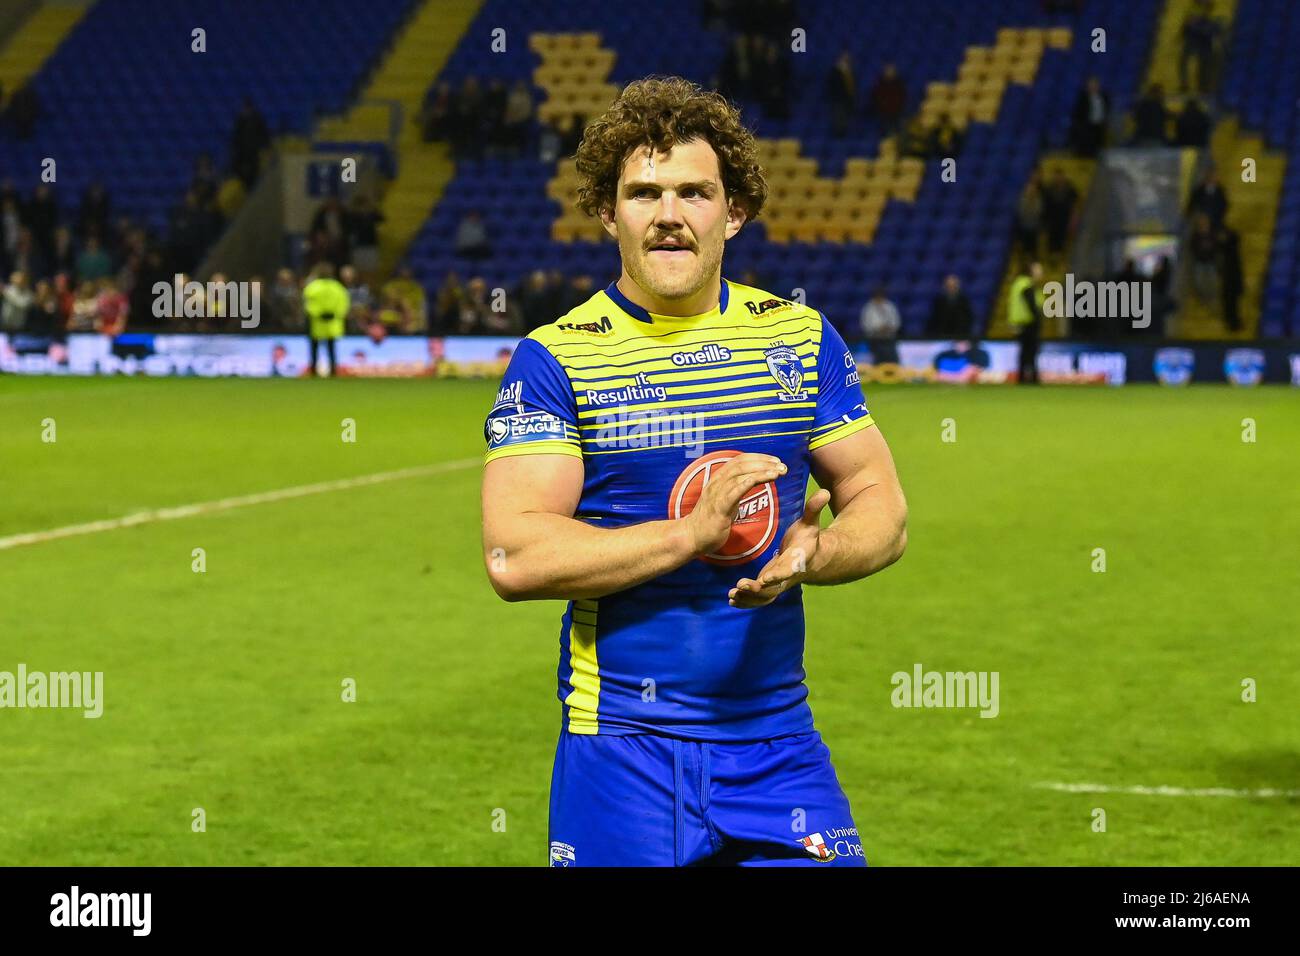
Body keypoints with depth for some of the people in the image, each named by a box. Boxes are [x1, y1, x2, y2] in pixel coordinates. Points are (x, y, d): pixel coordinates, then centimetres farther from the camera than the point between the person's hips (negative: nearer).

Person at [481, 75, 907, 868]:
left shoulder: (801, 336, 8)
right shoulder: (555, 358, -4)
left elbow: (881, 506, 10)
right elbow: (513, 557, -14)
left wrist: (812, 555, -12)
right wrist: (692, 533, -20)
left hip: (780, 740, 3)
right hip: (623, 750, -3)